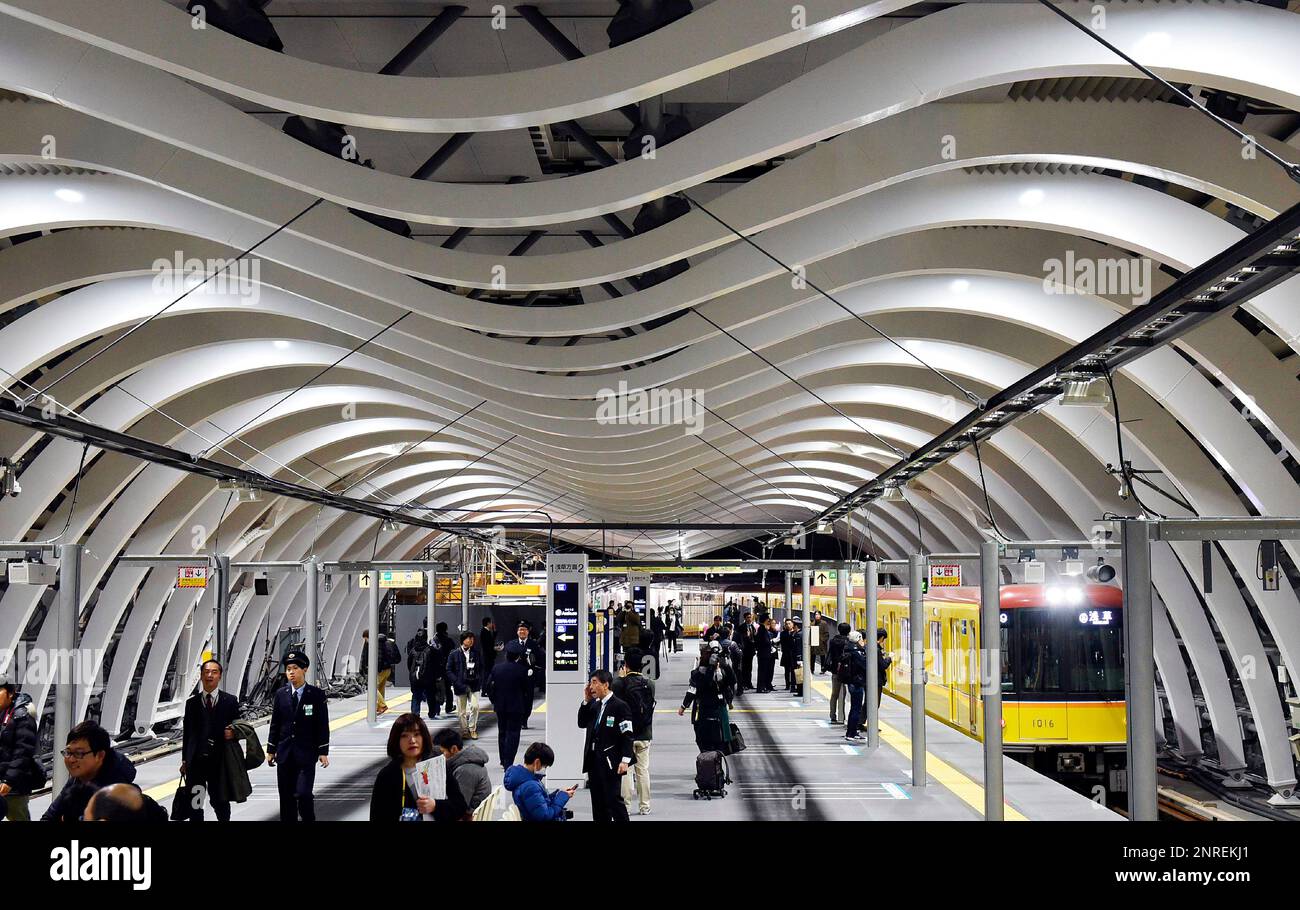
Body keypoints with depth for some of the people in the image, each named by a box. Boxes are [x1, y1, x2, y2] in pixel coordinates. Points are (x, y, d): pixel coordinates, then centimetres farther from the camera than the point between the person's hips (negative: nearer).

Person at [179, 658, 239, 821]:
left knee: (220, 802, 9)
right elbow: (186, 733, 10)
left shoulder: (230, 701, 3)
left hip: (219, 761, -1)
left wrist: (233, 732, -17)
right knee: (195, 805, 2)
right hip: (196, 761, 1)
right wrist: (184, 760, 8)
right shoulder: (192, 702, 7)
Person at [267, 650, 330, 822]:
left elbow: (323, 725, -2)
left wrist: (323, 752, -6)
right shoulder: (280, 694, 6)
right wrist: (270, 750, 8)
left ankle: (308, 819, 8)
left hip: (306, 754, -3)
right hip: (285, 754, 3)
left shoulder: (316, 695, -3)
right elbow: (275, 724, 10)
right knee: (286, 797, 6)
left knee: (303, 794, -12)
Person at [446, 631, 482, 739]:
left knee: (475, 706, -13)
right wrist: (457, 683, -12)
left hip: (473, 685, 1)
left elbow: (481, 667, 14)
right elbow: (449, 670, -2)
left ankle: (472, 729, 6)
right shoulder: (454, 654, -3)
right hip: (460, 686, -1)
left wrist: (479, 677, -2)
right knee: (462, 712, 6)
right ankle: (464, 731, 23)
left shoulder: (476, 653, 3)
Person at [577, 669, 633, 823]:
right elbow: (582, 723, 13)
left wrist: (625, 760, -19)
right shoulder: (594, 705, 11)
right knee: (598, 802, 12)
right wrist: (586, 701, 4)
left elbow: (627, 735, -13)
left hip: (610, 762, -7)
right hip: (593, 761, 8)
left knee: (614, 800, -6)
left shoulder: (620, 706, -11)